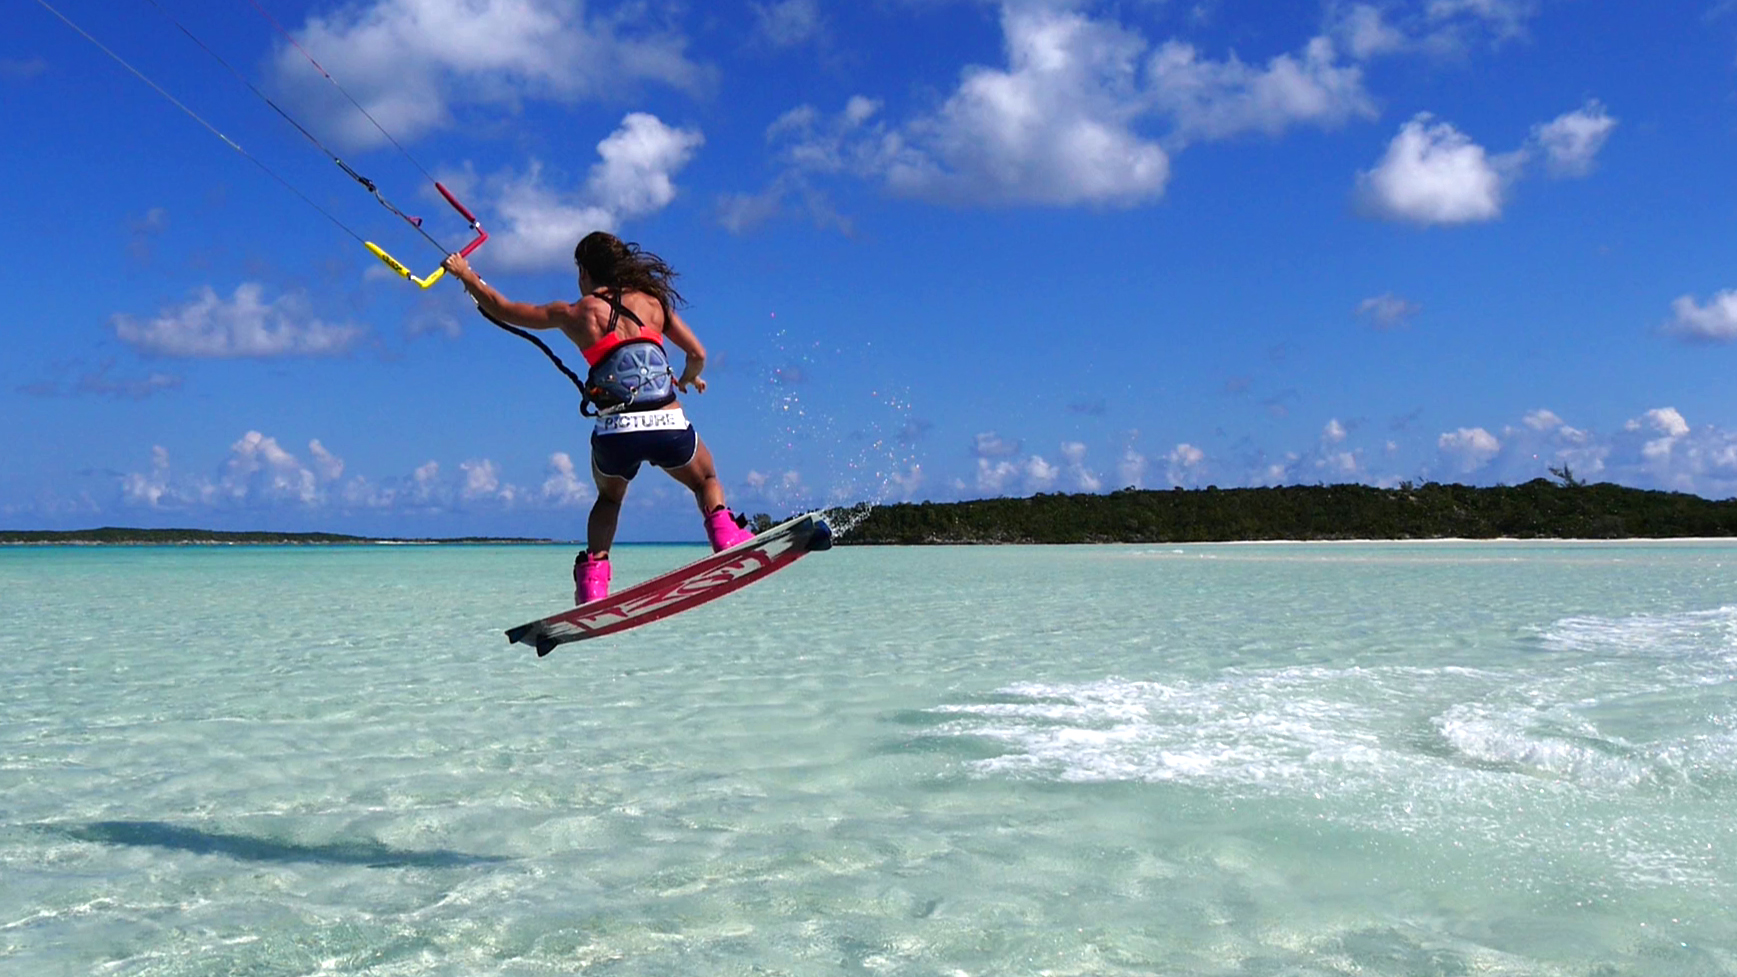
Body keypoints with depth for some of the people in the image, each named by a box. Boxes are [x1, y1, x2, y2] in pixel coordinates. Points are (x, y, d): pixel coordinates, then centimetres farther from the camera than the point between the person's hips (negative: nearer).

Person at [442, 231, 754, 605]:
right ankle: (726, 537, 0)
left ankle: (593, 580, 15)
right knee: (706, 480, 29)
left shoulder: (573, 314, 11)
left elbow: (502, 309, 23)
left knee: (609, 498, 32)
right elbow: (698, 354, 15)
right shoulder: (652, 301, 14)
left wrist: (465, 274, 39)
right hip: (669, 425, 0)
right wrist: (687, 379, 38)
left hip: (616, 432, 0)